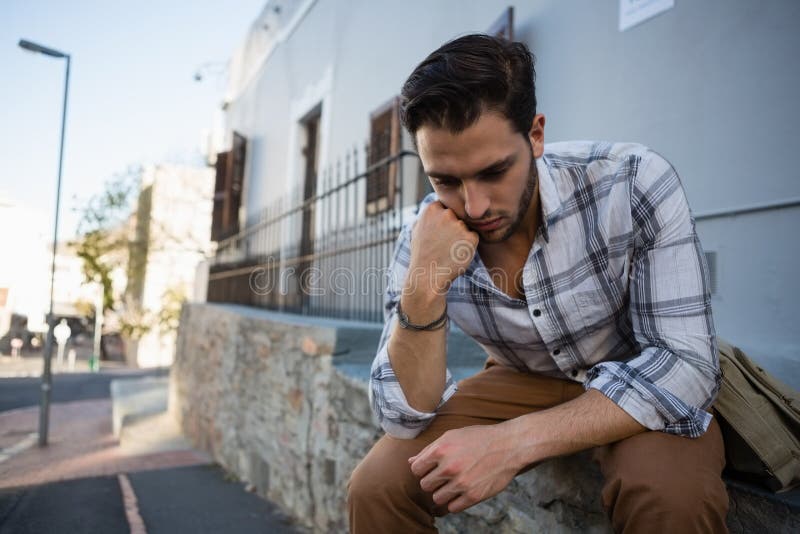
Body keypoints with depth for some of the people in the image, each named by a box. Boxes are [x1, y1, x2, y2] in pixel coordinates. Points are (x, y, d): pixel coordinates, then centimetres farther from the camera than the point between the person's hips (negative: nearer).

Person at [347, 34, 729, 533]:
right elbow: (405, 412, -18)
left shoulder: (633, 181, -26)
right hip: (522, 383, 2)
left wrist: (514, 441, -36)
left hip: (645, 386, -1)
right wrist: (424, 285, -35)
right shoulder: (425, 236, -17)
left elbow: (685, 367, -28)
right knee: (376, 488, -15)